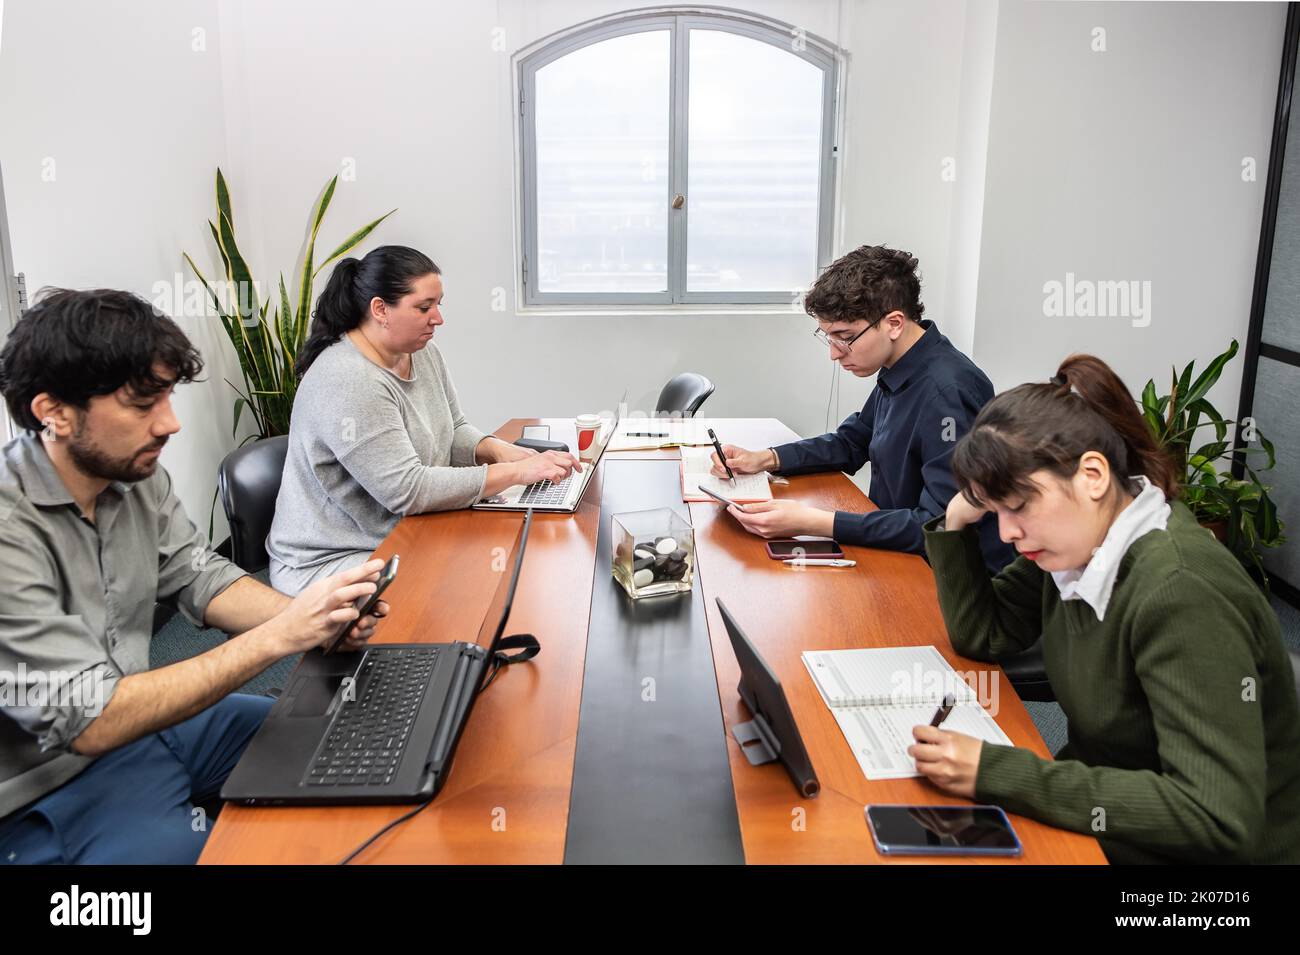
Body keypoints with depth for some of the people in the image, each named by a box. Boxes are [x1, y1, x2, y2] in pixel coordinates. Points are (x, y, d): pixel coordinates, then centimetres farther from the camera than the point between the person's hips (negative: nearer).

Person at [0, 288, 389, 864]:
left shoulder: (137, 474, -6)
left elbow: (202, 578, 5)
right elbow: (89, 721, -29)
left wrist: (315, 620, -14)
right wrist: (277, 637, -31)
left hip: (136, 716, 7)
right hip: (47, 790, -7)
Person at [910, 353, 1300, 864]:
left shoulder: (1181, 594, -28)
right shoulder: (1076, 540, -5)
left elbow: (1217, 820, -31)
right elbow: (982, 635, 6)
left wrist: (995, 772, -34)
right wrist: (957, 521, -9)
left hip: (1178, 850, -6)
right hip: (1100, 824, 6)